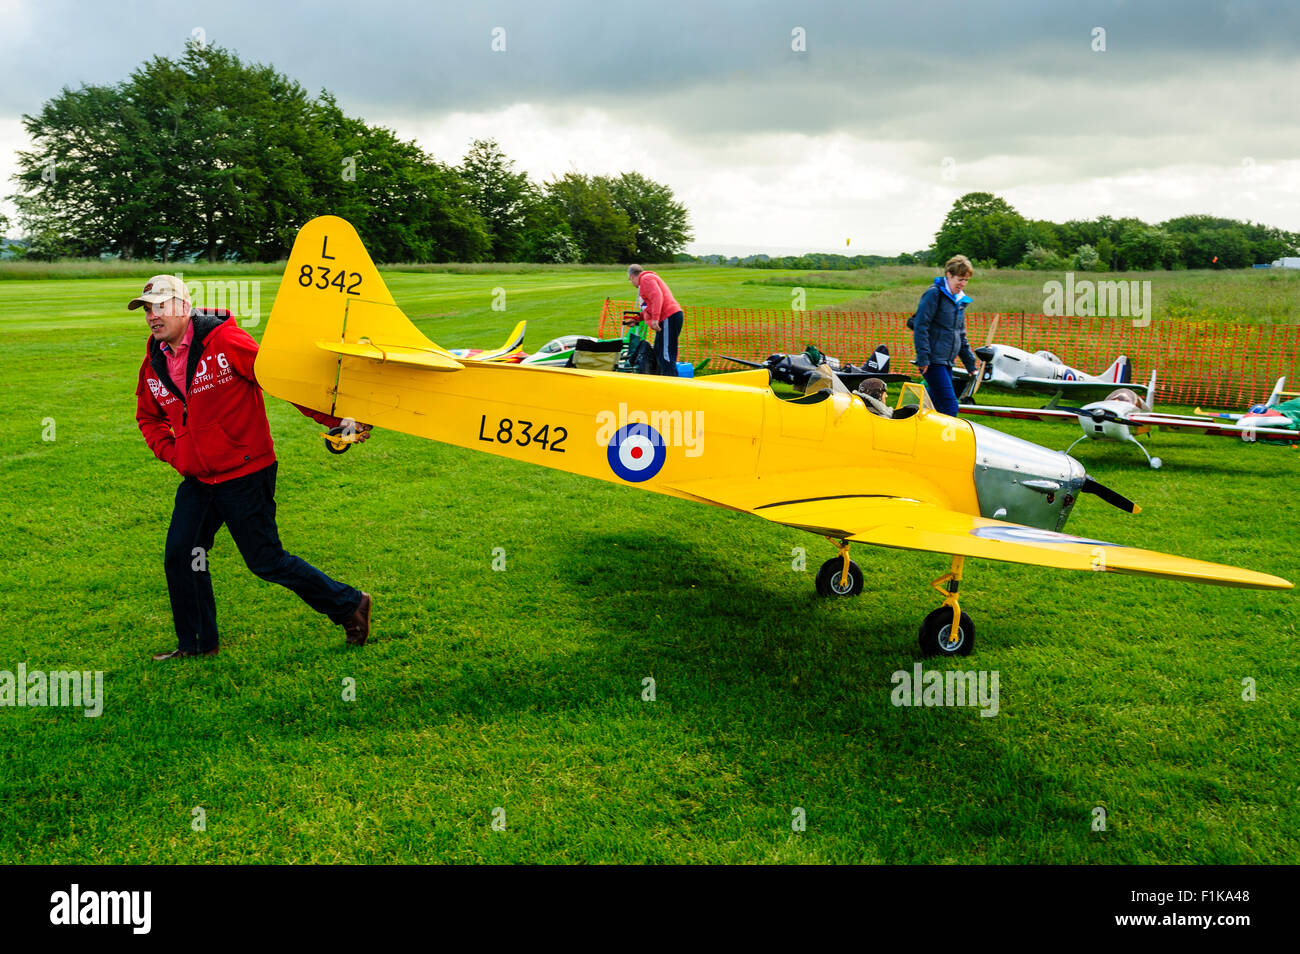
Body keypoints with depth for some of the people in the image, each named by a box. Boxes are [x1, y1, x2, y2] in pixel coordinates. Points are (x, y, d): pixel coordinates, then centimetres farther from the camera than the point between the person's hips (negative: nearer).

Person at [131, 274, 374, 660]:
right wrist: (172, 452, 6)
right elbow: (149, 417, 24)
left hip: (246, 475, -7)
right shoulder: (154, 364, 6)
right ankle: (197, 643, 25)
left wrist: (335, 419, -19)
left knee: (265, 561, -2)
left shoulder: (225, 341, -15)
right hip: (196, 480, 7)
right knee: (180, 556, 6)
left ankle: (349, 605, 14)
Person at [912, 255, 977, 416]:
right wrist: (923, 358, -19)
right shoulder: (934, 293, -8)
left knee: (938, 406, 9)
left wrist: (970, 363, 24)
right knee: (950, 406, -15)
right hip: (933, 361, -8)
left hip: (947, 362, 8)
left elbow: (961, 335, 26)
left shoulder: (960, 299, 18)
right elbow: (920, 326, -13)